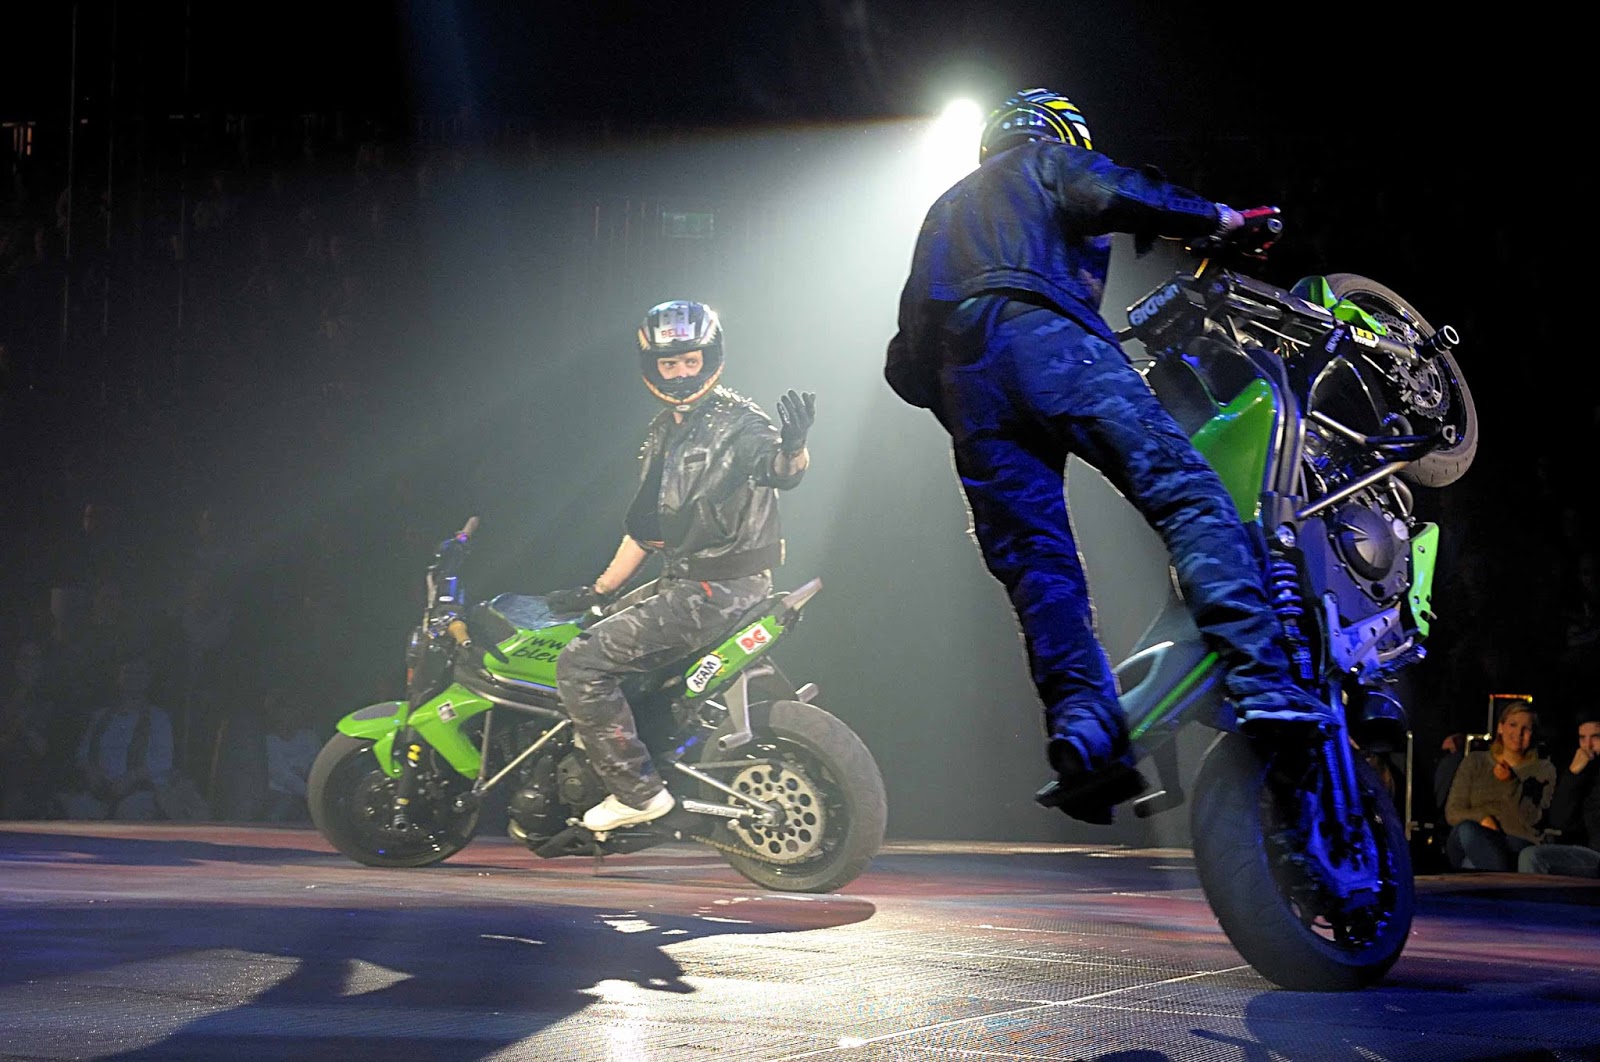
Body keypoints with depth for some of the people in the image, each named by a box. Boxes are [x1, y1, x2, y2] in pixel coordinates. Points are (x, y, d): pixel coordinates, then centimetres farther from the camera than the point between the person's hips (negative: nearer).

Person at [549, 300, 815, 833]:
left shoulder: (737, 420, -10)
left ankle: (638, 789, -12)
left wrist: (793, 446, -53)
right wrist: (597, 591, 22)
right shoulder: (662, 435, 16)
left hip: (719, 590, -10)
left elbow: (783, 470, -31)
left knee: (580, 663, -15)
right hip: (682, 584, 10)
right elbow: (644, 527, 23)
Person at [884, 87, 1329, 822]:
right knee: (1187, 494, -16)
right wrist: (1214, 219, 10)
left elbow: (907, 364, 33)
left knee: (1033, 560, -1)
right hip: (1041, 340, -6)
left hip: (958, 377, 7)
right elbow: (1115, 195, -1)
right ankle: (1260, 679, -35)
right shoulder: (1045, 162, 23)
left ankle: (1079, 720, -23)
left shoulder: (944, 212, 40)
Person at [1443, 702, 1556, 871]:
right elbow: (1452, 813, 9)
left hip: (1517, 844, -3)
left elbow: (1531, 819, -1)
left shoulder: (1543, 769, 15)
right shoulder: (1474, 761, 18)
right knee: (1467, 829, -37)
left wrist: (1511, 783, -17)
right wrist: (1481, 817, -13)